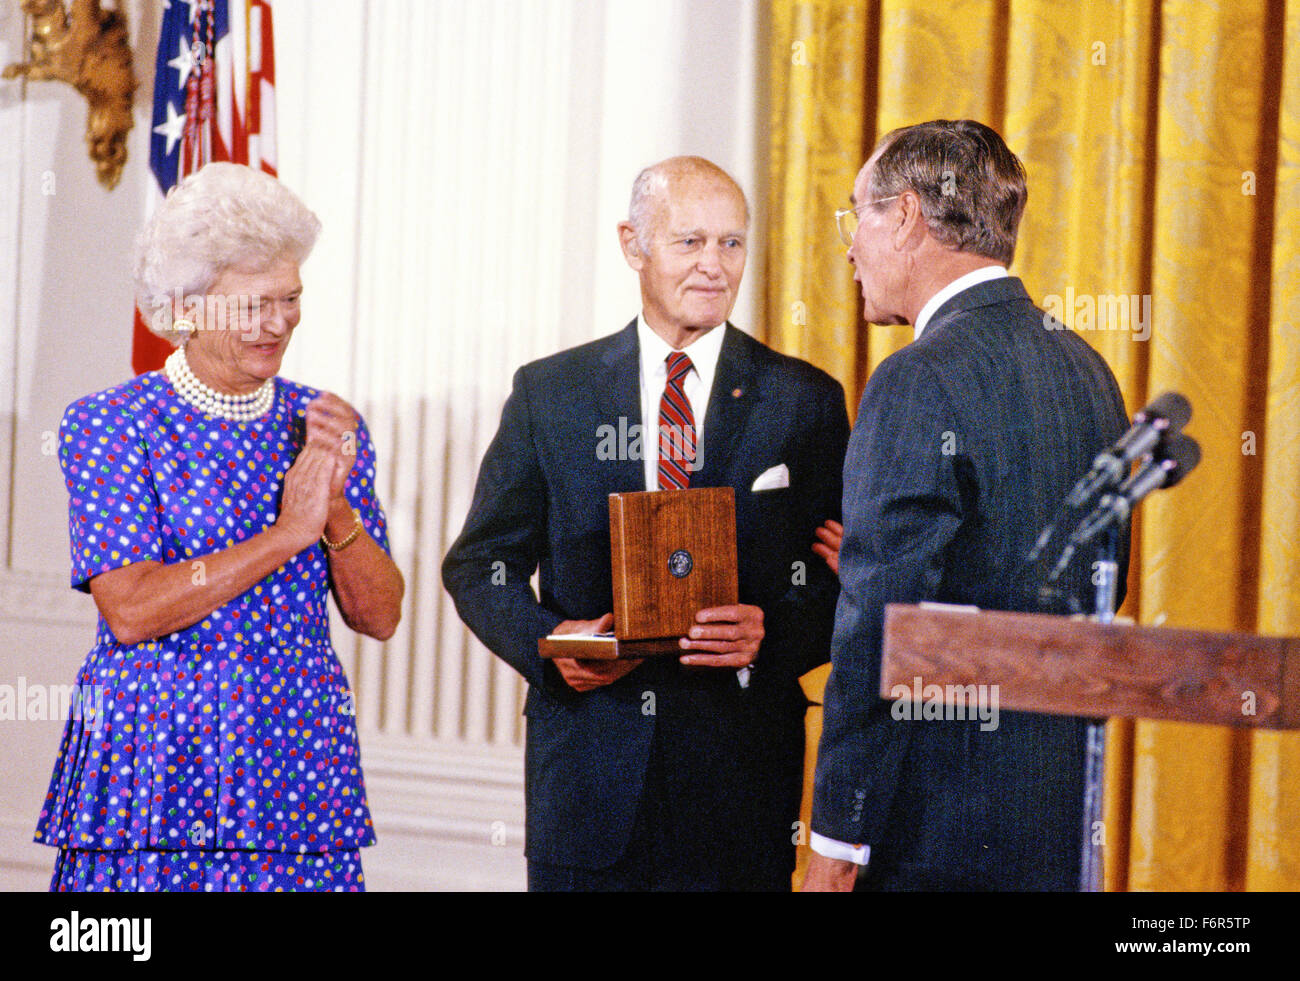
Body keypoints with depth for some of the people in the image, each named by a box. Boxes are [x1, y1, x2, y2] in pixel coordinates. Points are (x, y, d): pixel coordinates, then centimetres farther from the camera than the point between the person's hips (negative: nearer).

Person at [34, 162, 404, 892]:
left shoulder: (327, 426, 8)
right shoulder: (109, 424, -3)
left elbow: (381, 617, 6)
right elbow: (130, 611, -14)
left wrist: (337, 512, -12)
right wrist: (287, 534, -16)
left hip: (300, 771, 3)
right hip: (157, 770, -3)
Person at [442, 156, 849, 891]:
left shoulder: (806, 401, 5)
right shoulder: (550, 392, 7)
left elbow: (852, 579, 3)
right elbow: (480, 563, 9)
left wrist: (771, 636, -16)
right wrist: (546, 638, -9)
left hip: (742, 774, 0)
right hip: (590, 765, 1)